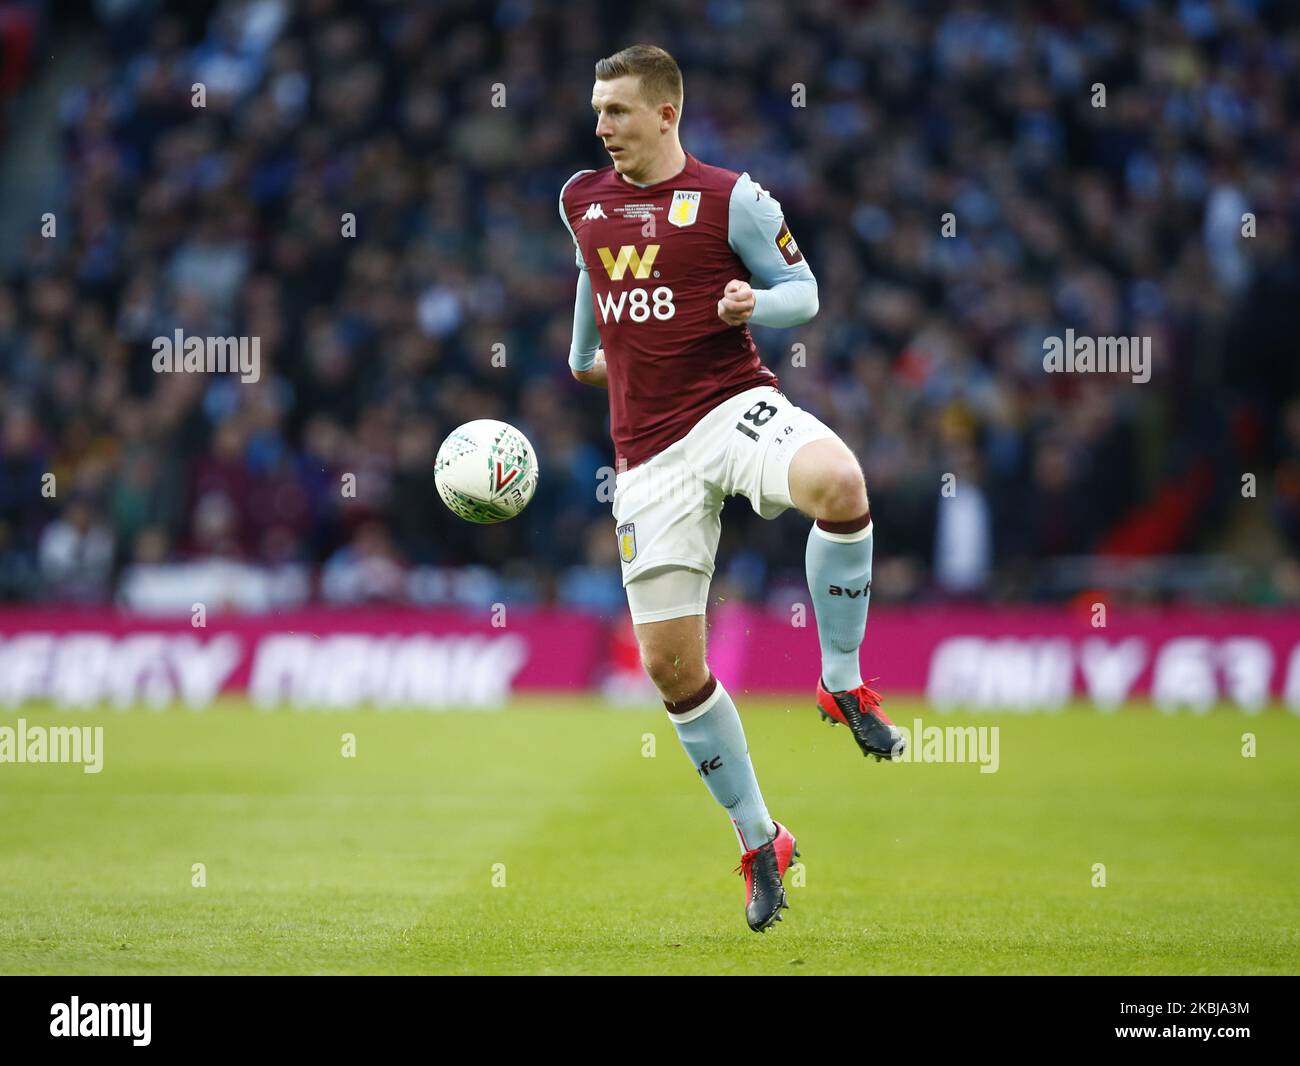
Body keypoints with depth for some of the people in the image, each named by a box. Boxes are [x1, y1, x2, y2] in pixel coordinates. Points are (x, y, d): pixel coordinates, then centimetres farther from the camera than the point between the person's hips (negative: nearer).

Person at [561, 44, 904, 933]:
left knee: (839, 485, -39)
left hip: (734, 406, -4)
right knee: (671, 663, -2)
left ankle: (844, 684, -17)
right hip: (648, 452, 4)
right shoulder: (581, 201, 13)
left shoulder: (730, 199, -2)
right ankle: (760, 845, 14)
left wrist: (757, 305, -19)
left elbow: (803, 291, 3)